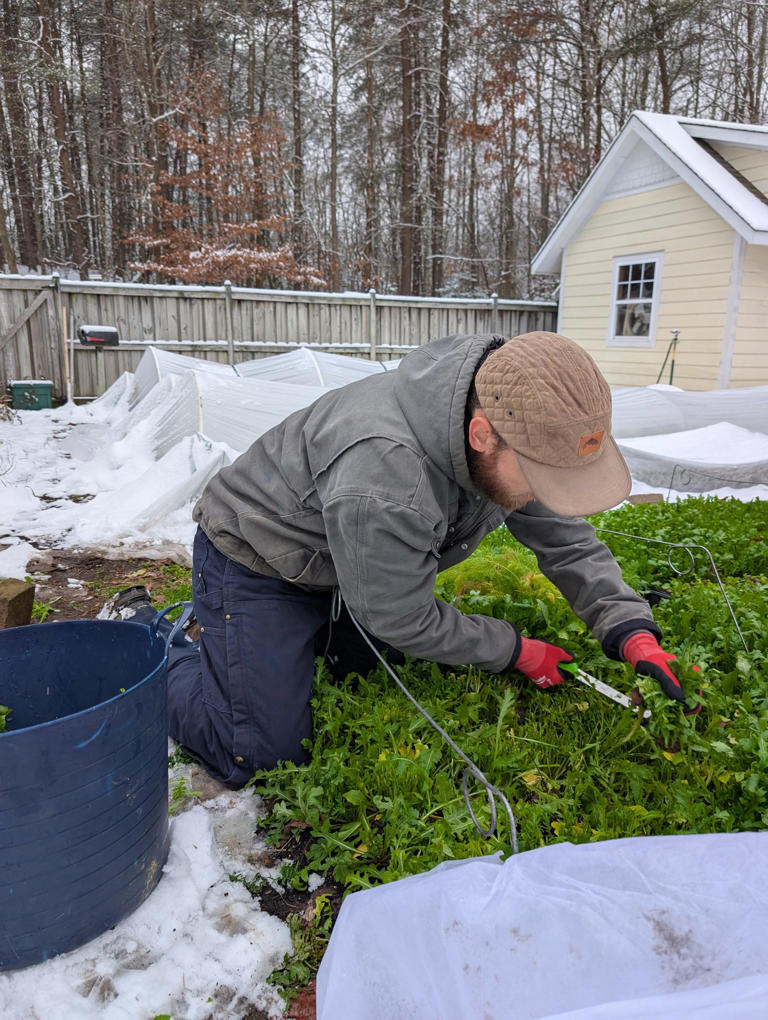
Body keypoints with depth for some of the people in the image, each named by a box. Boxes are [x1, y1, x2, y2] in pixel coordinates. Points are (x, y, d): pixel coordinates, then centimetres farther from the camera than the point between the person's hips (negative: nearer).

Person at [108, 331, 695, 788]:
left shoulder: (516, 438, -16)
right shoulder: (379, 479, -42)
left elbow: (569, 540, -4)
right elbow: (405, 621, -27)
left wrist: (634, 633, -17)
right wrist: (516, 652, -15)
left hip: (348, 562, 8)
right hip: (256, 565, -7)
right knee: (261, 755, -6)